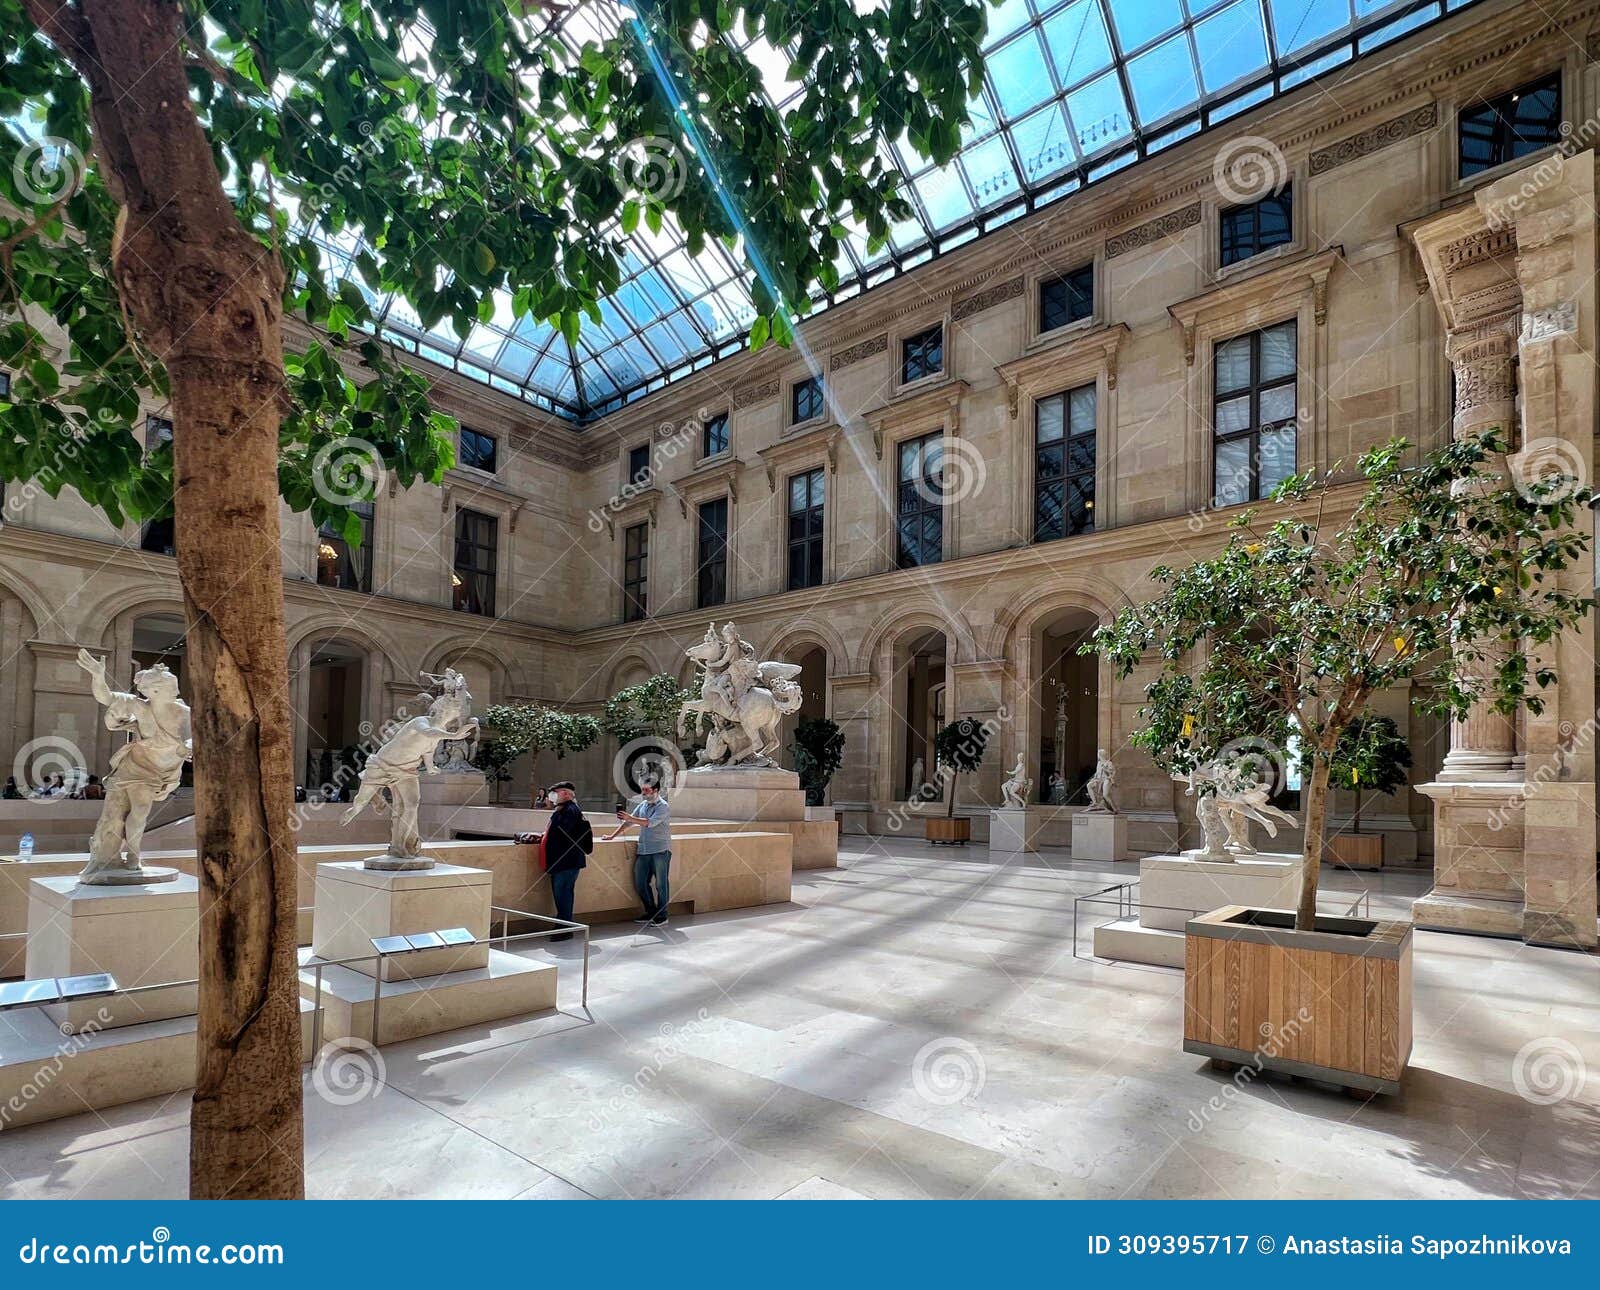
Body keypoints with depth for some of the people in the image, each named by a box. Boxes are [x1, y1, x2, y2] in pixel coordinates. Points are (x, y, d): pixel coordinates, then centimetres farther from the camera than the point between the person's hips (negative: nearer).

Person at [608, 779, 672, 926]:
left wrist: (631, 818, -26)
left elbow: (650, 822, -22)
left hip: (660, 850, -7)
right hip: (643, 850, 7)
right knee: (640, 883, 8)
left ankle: (662, 916, 6)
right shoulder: (642, 805, 15)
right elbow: (628, 822, 19)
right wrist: (613, 836, 13)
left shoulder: (663, 806, -8)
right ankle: (651, 913, 21)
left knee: (660, 884, -3)